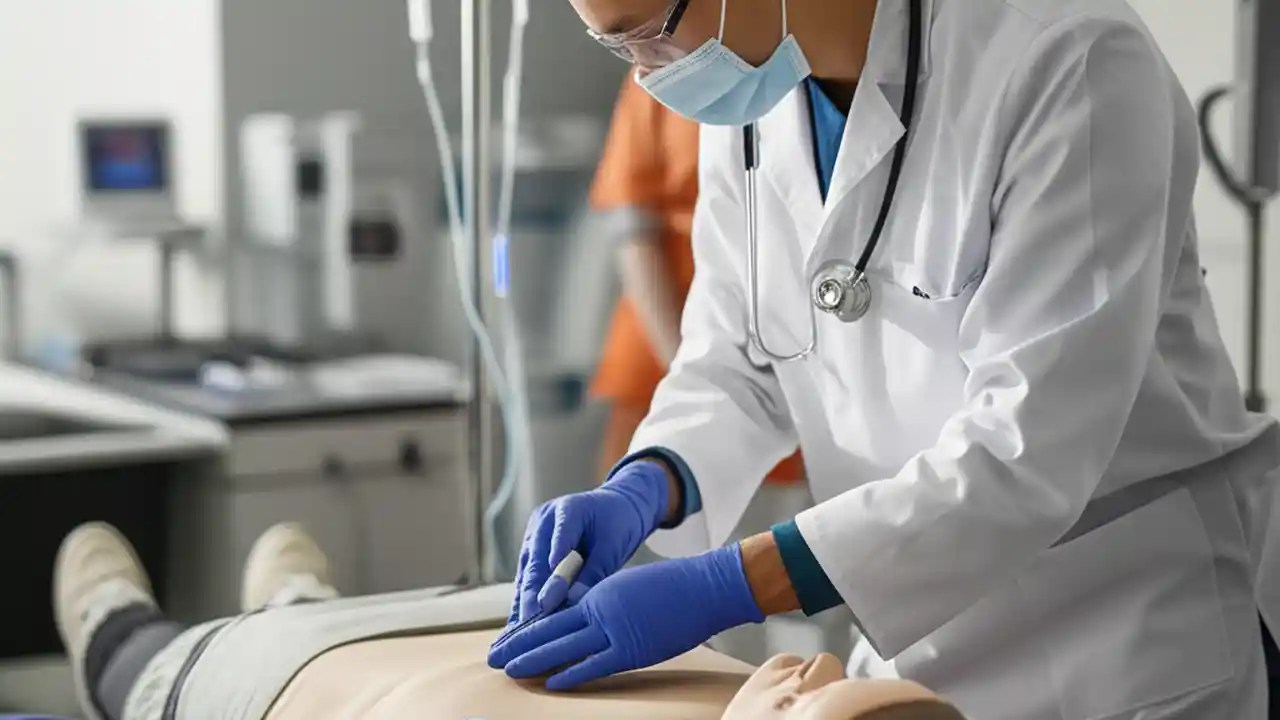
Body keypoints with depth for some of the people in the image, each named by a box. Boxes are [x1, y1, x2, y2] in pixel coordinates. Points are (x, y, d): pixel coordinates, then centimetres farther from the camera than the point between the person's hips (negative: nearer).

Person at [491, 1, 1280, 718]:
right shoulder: (749, 93, -4)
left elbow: (1029, 450, -29)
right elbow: (736, 364, 4)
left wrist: (723, 587, -32)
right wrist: (644, 489, -17)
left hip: (1132, 642, -6)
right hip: (920, 641, 6)